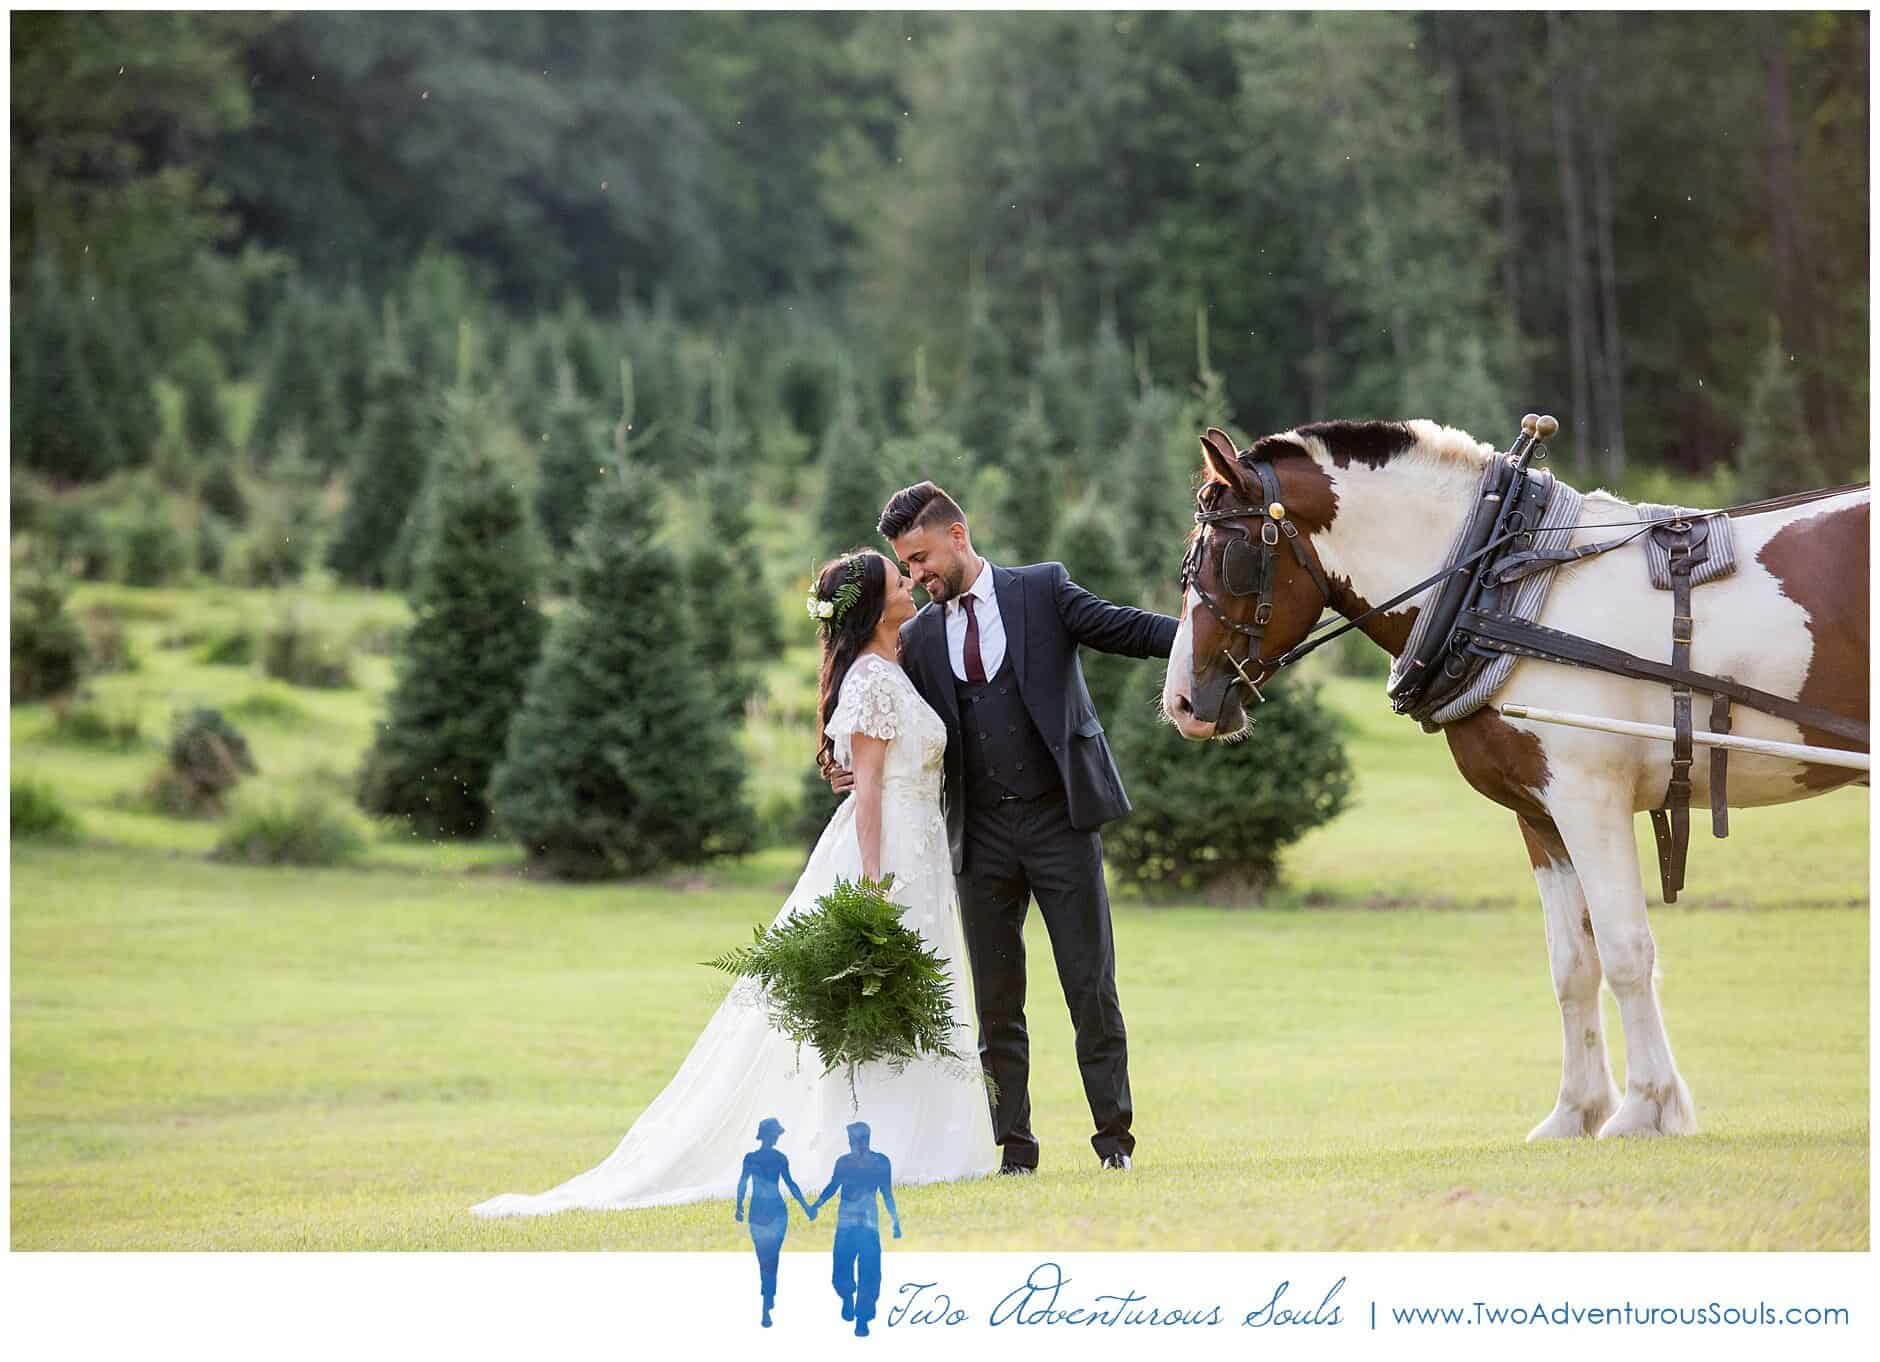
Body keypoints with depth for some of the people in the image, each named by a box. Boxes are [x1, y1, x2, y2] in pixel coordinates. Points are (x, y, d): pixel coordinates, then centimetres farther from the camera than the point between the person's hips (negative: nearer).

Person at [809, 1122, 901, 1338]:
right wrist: (816, 1205, -6)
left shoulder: (880, 1162, 1)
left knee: (868, 1272, -7)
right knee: (842, 1271, -1)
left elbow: (887, 1194, 6)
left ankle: (862, 1318, 1)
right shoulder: (843, 1162, 5)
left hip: (868, 1224, -1)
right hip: (845, 1224, 2)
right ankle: (848, 1297, 32)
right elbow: (832, 1188, 9)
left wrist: (895, 1220, 2)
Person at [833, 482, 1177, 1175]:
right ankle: (1013, 1146, 11)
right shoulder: (919, 638, 10)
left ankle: (1114, 1133, 9)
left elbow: (1126, 629, -6)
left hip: (1059, 818, -3)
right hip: (982, 835, 3)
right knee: (997, 1000, 5)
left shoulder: (1043, 590, 1)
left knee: (1091, 985, -1)